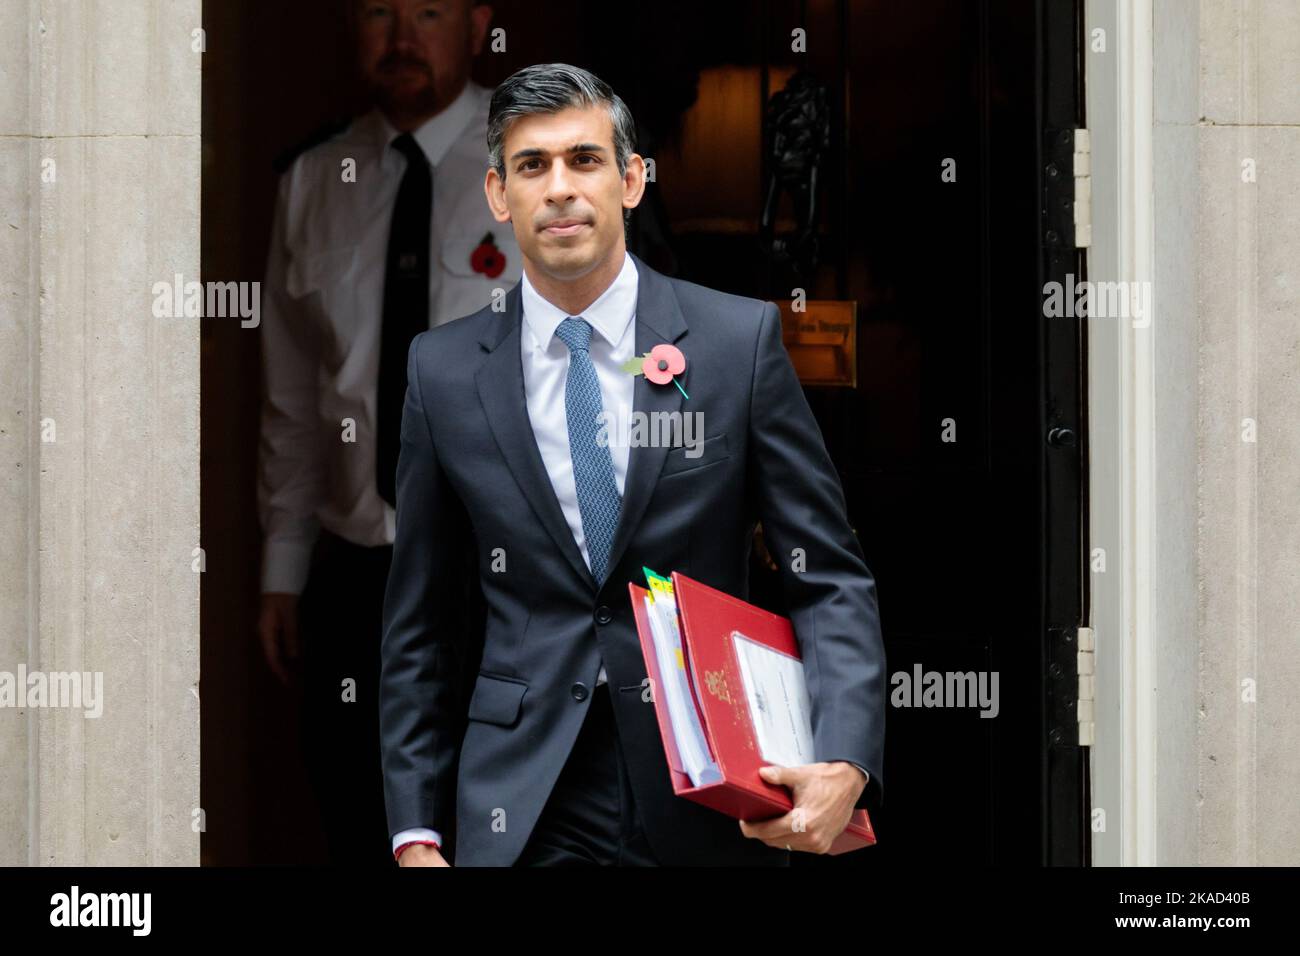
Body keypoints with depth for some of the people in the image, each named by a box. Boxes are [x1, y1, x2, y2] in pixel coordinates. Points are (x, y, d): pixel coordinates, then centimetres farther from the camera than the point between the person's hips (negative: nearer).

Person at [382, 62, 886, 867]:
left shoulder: (741, 338, -2)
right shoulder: (444, 371, 2)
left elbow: (831, 577, -3)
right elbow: (417, 623, 7)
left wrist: (843, 767, -18)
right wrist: (416, 835, 2)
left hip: (713, 814, -1)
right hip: (521, 818, 1)